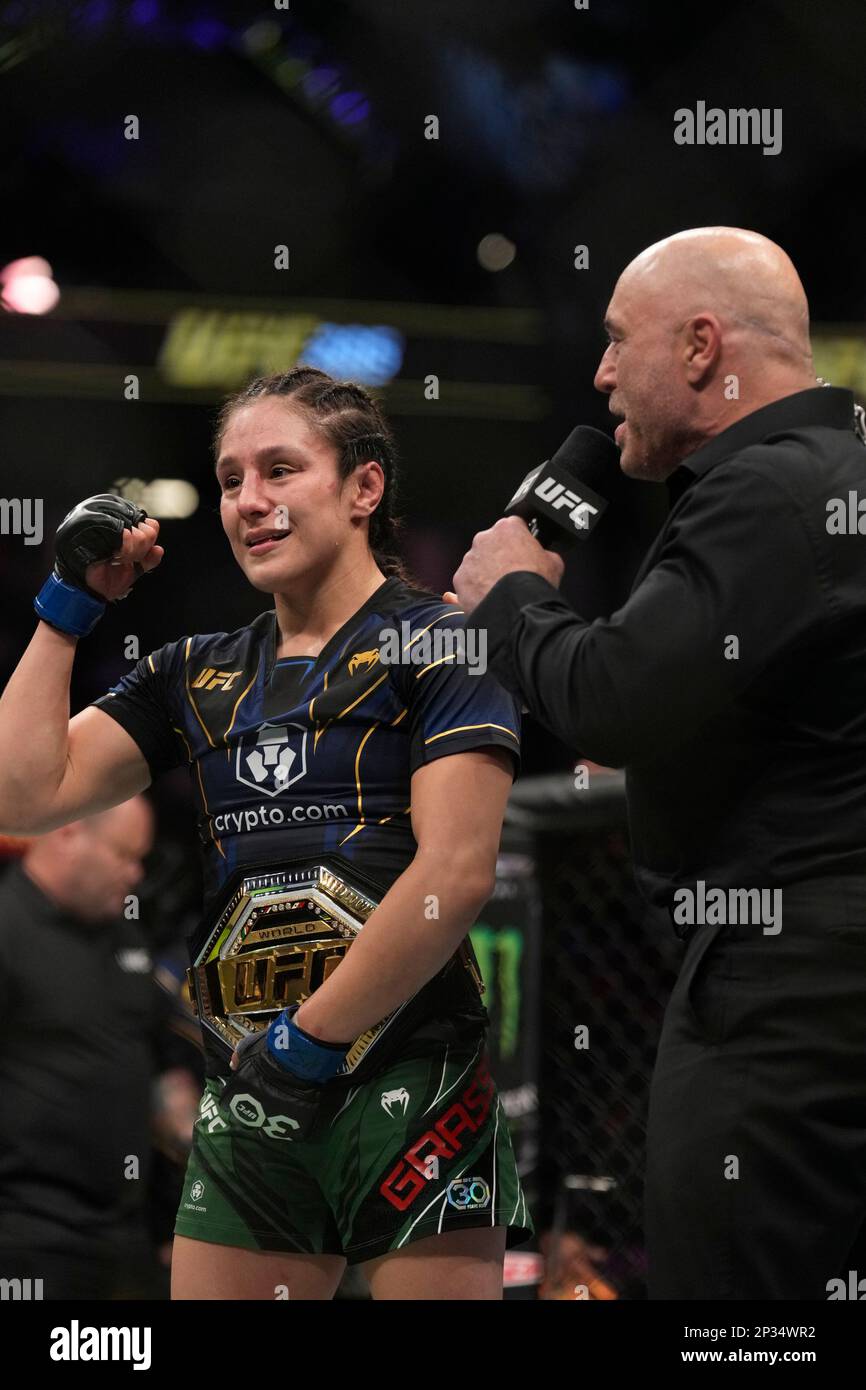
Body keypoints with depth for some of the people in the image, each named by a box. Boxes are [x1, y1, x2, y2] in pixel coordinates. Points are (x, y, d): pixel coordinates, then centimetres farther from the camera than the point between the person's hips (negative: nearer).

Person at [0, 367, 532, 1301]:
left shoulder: (436, 645, -2)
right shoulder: (200, 675, 17)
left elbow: (456, 875, -12)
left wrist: (307, 1040, -11)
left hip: (409, 1080, -5)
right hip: (246, 1100, 6)